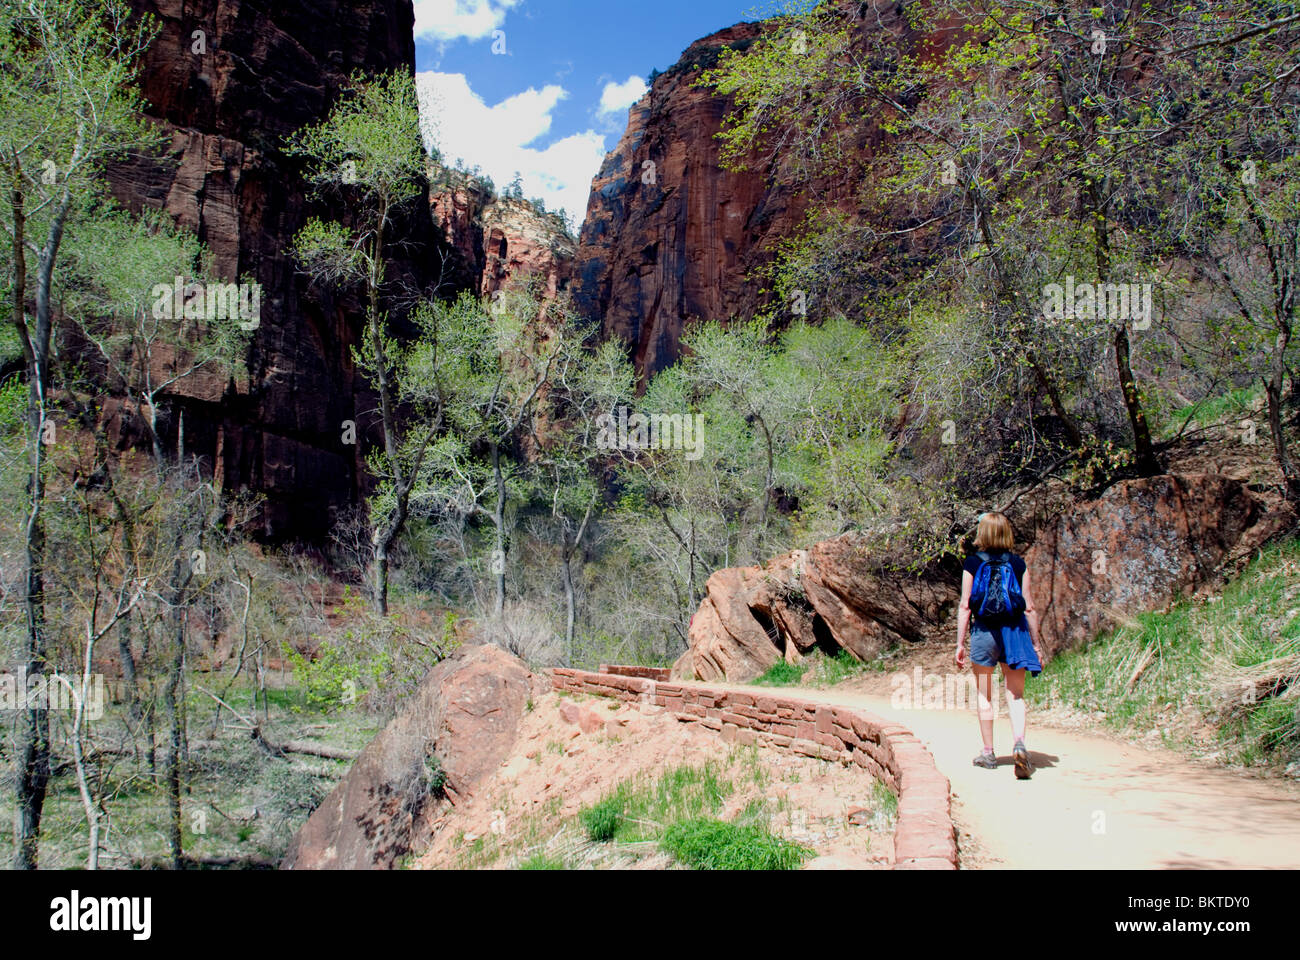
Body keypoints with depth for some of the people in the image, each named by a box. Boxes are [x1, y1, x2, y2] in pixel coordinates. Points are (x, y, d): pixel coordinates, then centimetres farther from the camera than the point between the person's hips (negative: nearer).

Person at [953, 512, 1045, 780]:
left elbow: (965, 606, -4)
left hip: (983, 631, -1)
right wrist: (1036, 644, 9)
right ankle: (1019, 744, -16)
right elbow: (1029, 608, 1)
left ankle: (988, 753, 18)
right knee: (1015, 695, 6)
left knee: (984, 695, 12)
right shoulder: (1018, 564, 0)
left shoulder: (973, 563, -3)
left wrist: (960, 643, 2)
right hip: (1014, 631, 1)